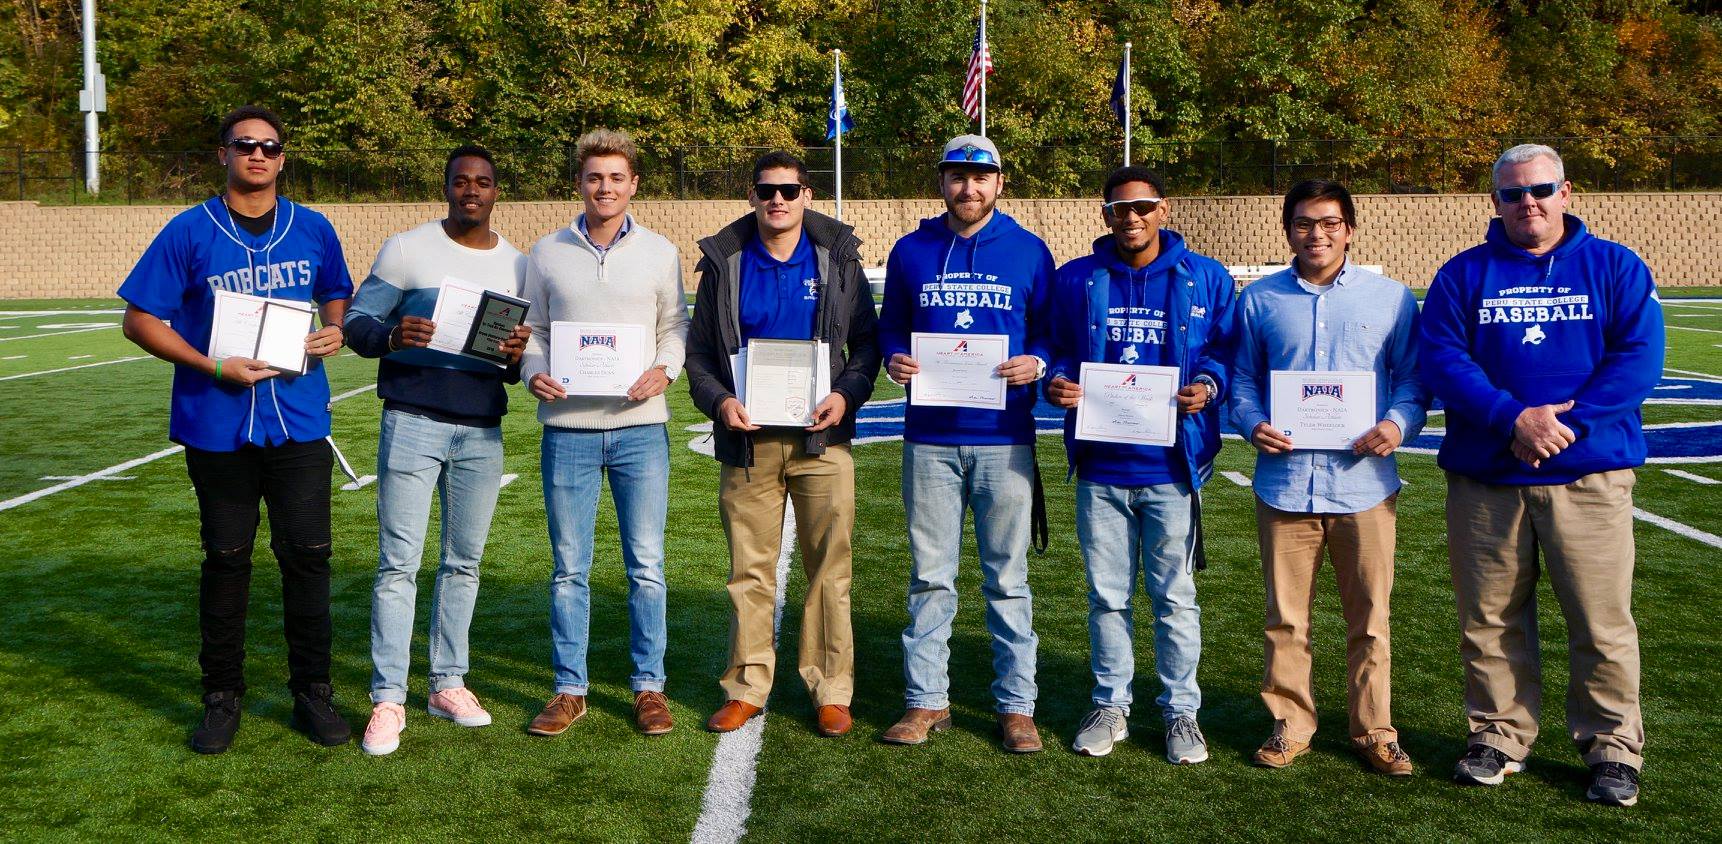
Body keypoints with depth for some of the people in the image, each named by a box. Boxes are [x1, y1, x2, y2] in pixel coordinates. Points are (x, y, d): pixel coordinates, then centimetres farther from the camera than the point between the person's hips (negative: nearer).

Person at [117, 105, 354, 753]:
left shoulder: (313, 230, 7)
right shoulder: (189, 232, -2)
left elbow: (336, 298, 21)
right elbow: (140, 321, -2)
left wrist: (334, 333, -3)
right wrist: (214, 367, -15)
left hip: (300, 422, 2)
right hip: (217, 426, -1)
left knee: (307, 555, 2)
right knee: (226, 560, 8)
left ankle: (312, 693, 16)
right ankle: (222, 698, 20)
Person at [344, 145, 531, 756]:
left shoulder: (517, 265, 11)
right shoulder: (407, 250, 0)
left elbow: (526, 360, 16)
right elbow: (356, 322, -1)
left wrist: (519, 357, -8)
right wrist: (391, 334, -23)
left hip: (482, 430, 4)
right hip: (412, 423, -4)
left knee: (464, 562, 10)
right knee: (399, 562, -5)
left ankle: (447, 683, 22)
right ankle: (388, 700, 1)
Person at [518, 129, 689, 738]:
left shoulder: (659, 253, 6)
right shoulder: (547, 253, 7)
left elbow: (675, 327, 10)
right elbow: (533, 329, 12)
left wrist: (664, 370, -9)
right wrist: (533, 373, -8)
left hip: (640, 427, 0)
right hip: (567, 430, 1)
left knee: (646, 567, 3)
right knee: (569, 569, 7)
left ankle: (649, 686, 15)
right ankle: (570, 689, 18)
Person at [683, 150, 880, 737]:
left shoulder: (837, 259, 6)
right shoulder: (724, 262, 7)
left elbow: (866, 341, 9)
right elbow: (698, 352, 9)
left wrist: (848, 394, -9)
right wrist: (718, 400, -9)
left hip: (821, 438, 0)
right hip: (748, 441, 1)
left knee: (829, 568, 2)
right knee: (749, 571, 5)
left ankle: (831, 690, 12)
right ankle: (746, 688, 15)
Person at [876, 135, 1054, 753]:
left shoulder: (1029, 252, 5)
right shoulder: (911, 252, 9)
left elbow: (1050, 330, 9)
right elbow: (891, 327, 15)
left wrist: (1037, 363, -12)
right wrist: (895, 360, -6)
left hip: (1004, 438, -1)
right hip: (929, 439, 2)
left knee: (1008, 578, 5)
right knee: (929, 576, 7)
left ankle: (1016, 704, 15)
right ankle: (926, 700, 17)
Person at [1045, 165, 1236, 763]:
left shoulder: (1205, 279, 3)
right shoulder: (1076, 280, 7)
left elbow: (1228, 350, 6)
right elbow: (1056, 350, 13)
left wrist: (1208, 385, -14)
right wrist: (1056, 383, -8)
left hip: (1172, 465, -2)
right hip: (1099, 465, 2)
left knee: (1175, 596, 6)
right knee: (1107, 596, 11)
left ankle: (1181, 712, 20)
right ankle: (1111, 706, 25)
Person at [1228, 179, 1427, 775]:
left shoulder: (1391, 297, 7)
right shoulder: (1259, 300, 9)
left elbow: (1414, 379, 8)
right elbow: (1242, 380, 13)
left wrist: (1399, 423, -12)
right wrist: (1253, 425, -7)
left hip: (1364, 484, 0)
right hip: (1285, 483, 1)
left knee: (1370, 619, 6)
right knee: (1286, 618, 7)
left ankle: (1374, 731, 19)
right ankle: (1289, 725, 20)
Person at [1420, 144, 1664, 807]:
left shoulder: (1615, 268, 6)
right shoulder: (1463, 274, 8)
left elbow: (1638, 360, -4)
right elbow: (1441, 361, -4)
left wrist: (1562, 423, -15)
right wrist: (1514, 419, -17)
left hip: (1589, 475, -1)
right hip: (1483, 480, 1)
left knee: (1602, 623, 1)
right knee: (1490, 621, 8)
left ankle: (1613, 748, 16)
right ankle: (1499, 736, 23)